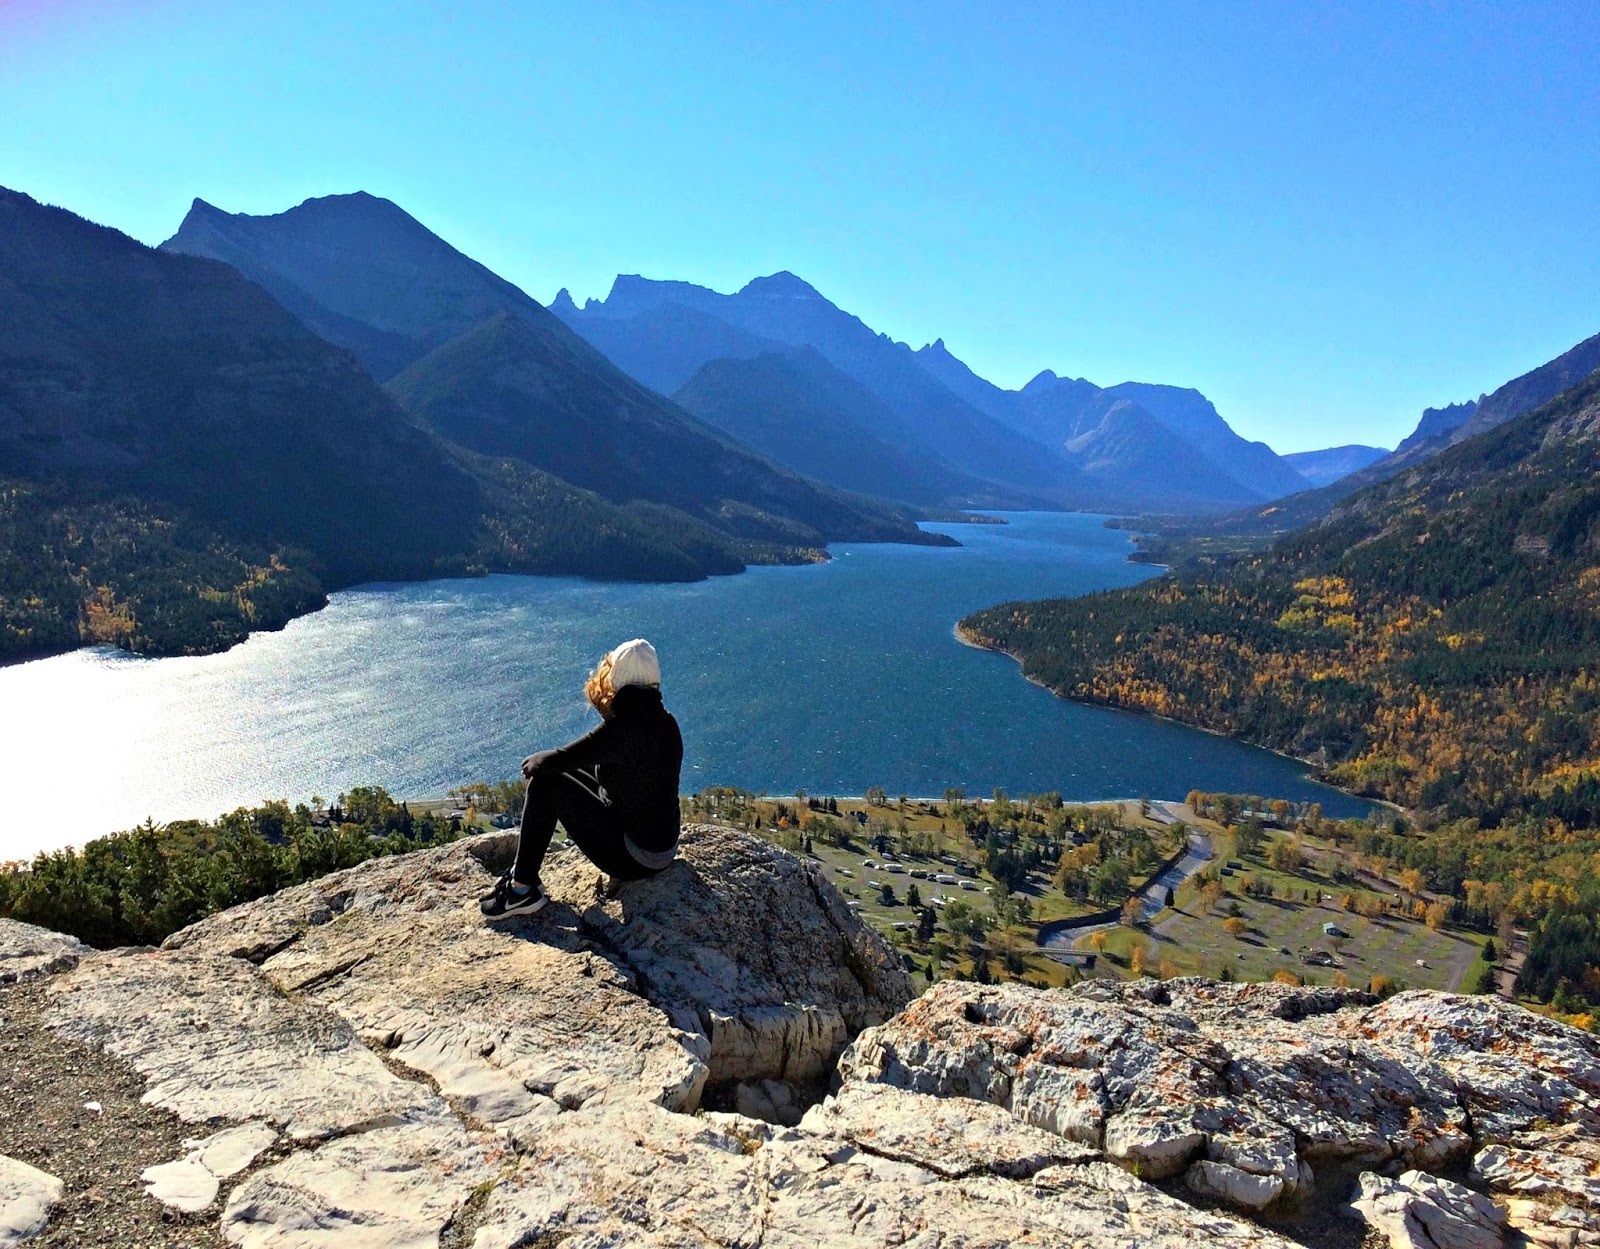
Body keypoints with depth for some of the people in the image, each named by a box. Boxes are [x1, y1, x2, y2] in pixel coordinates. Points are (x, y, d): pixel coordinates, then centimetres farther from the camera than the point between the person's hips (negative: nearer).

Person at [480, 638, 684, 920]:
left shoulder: (622, 728, -24)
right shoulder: (665, 720, 2)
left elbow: (558, 759, -15)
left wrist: (533, 761, 5)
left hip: (633, 859, -9)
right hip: (663, 847, 9)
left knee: (545, 783, -8)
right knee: (566, 772, 18)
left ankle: (523, 890, 2)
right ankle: (523, 872, 24)